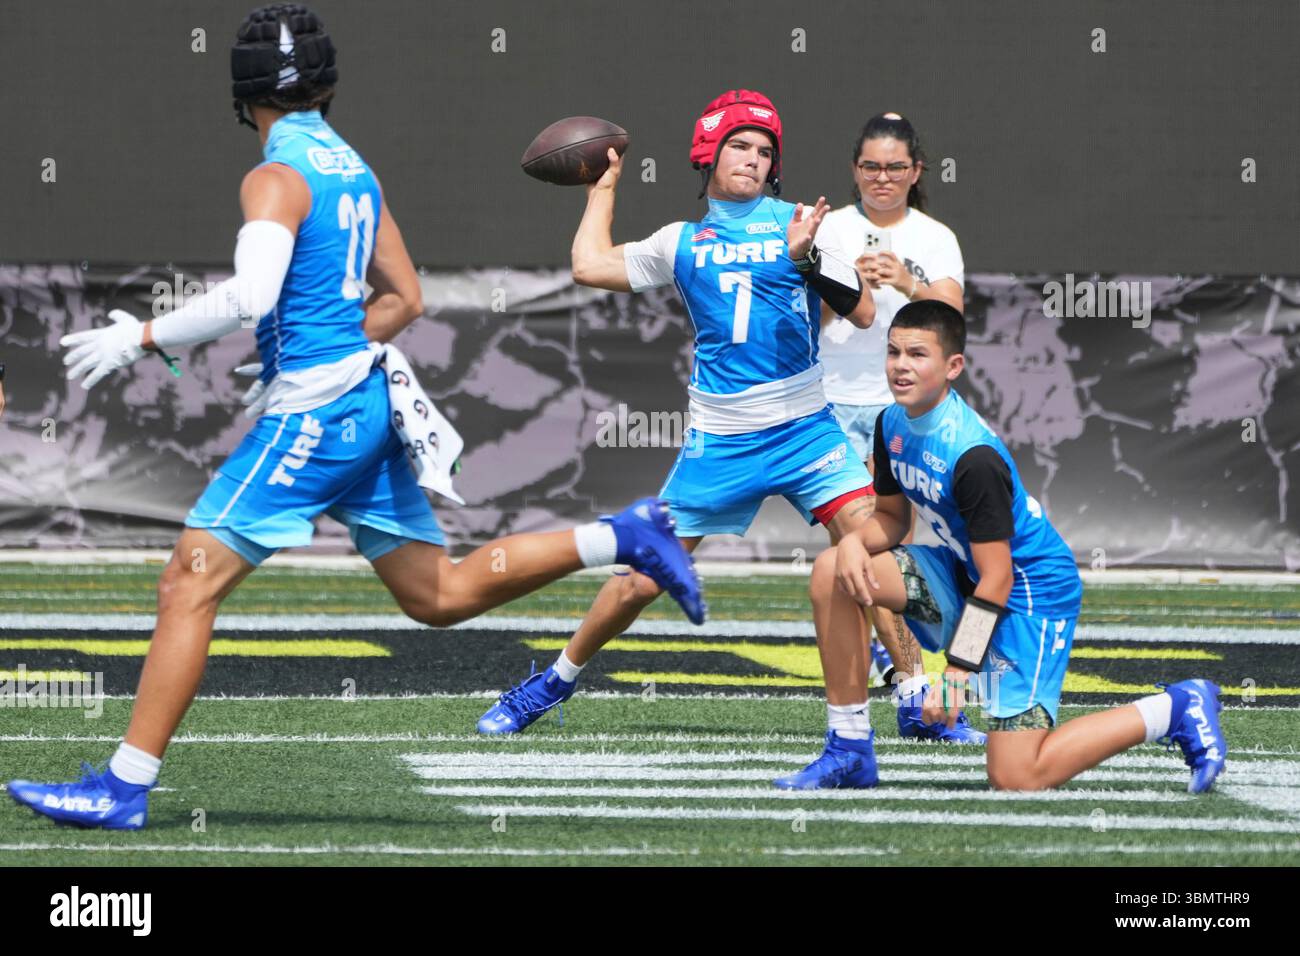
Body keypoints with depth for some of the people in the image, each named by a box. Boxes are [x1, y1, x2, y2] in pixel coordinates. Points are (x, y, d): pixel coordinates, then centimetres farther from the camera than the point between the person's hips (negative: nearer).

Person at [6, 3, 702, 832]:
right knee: (441, 594, 16)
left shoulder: (277, 178, -12)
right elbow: (405, 298, 19)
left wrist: (143, 339, -18)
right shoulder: (352, 167, 13)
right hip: (366, 404, 8)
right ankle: (625, 537, 9)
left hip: (311, 413, -8)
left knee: (190, 583, -7)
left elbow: (250, 297, -26)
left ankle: (125, 786, -9)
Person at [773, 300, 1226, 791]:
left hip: (1033, 590, -9)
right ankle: (847, 754, 1)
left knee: (1016, 778, -14)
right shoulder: (893, 423, -2)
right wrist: (855, 542, -13)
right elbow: (890, 516, 11)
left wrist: (958, 671, -28)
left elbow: (998, 580, -26)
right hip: (962, 573, 9)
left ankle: (1176, 709, 0)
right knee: (833, 572, -6)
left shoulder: (974, 457, -29)